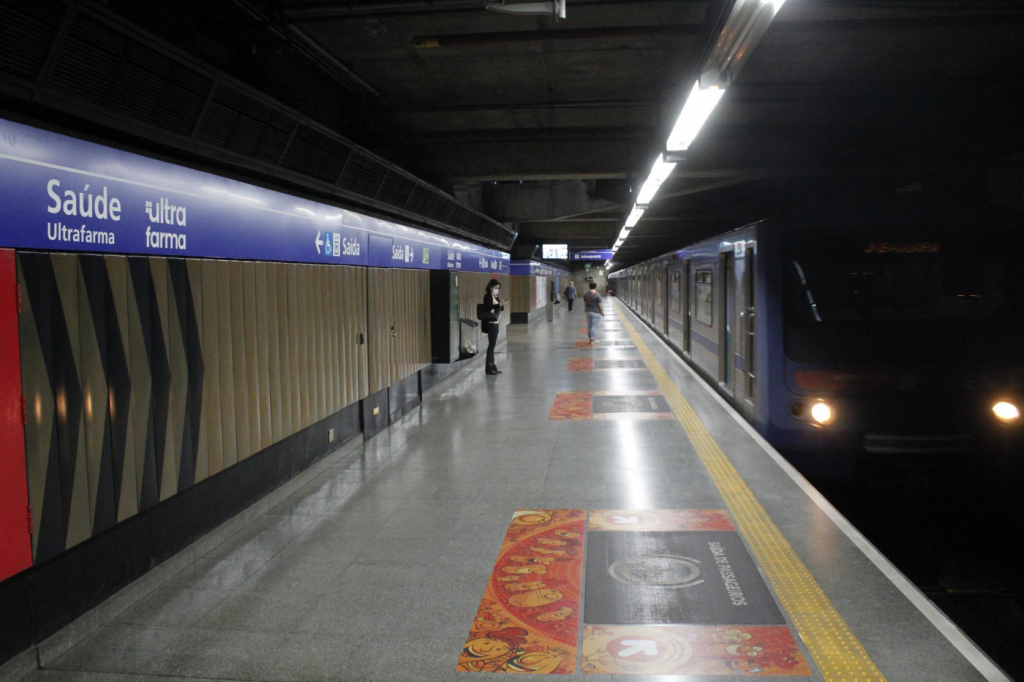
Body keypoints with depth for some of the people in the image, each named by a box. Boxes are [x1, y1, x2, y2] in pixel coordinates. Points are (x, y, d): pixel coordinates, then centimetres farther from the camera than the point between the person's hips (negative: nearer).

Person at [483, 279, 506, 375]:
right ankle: (489, 368, -7)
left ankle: (492, 365, 16)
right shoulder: (488, 296, -9)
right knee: (491, 344, -9)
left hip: (495, 323, 9)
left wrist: (501, 305, -2)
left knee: (493, 344, 11)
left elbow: (500, 309, 18)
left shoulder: (495, 297, 16)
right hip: (490, 323, -9)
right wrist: (499, 305, -25)